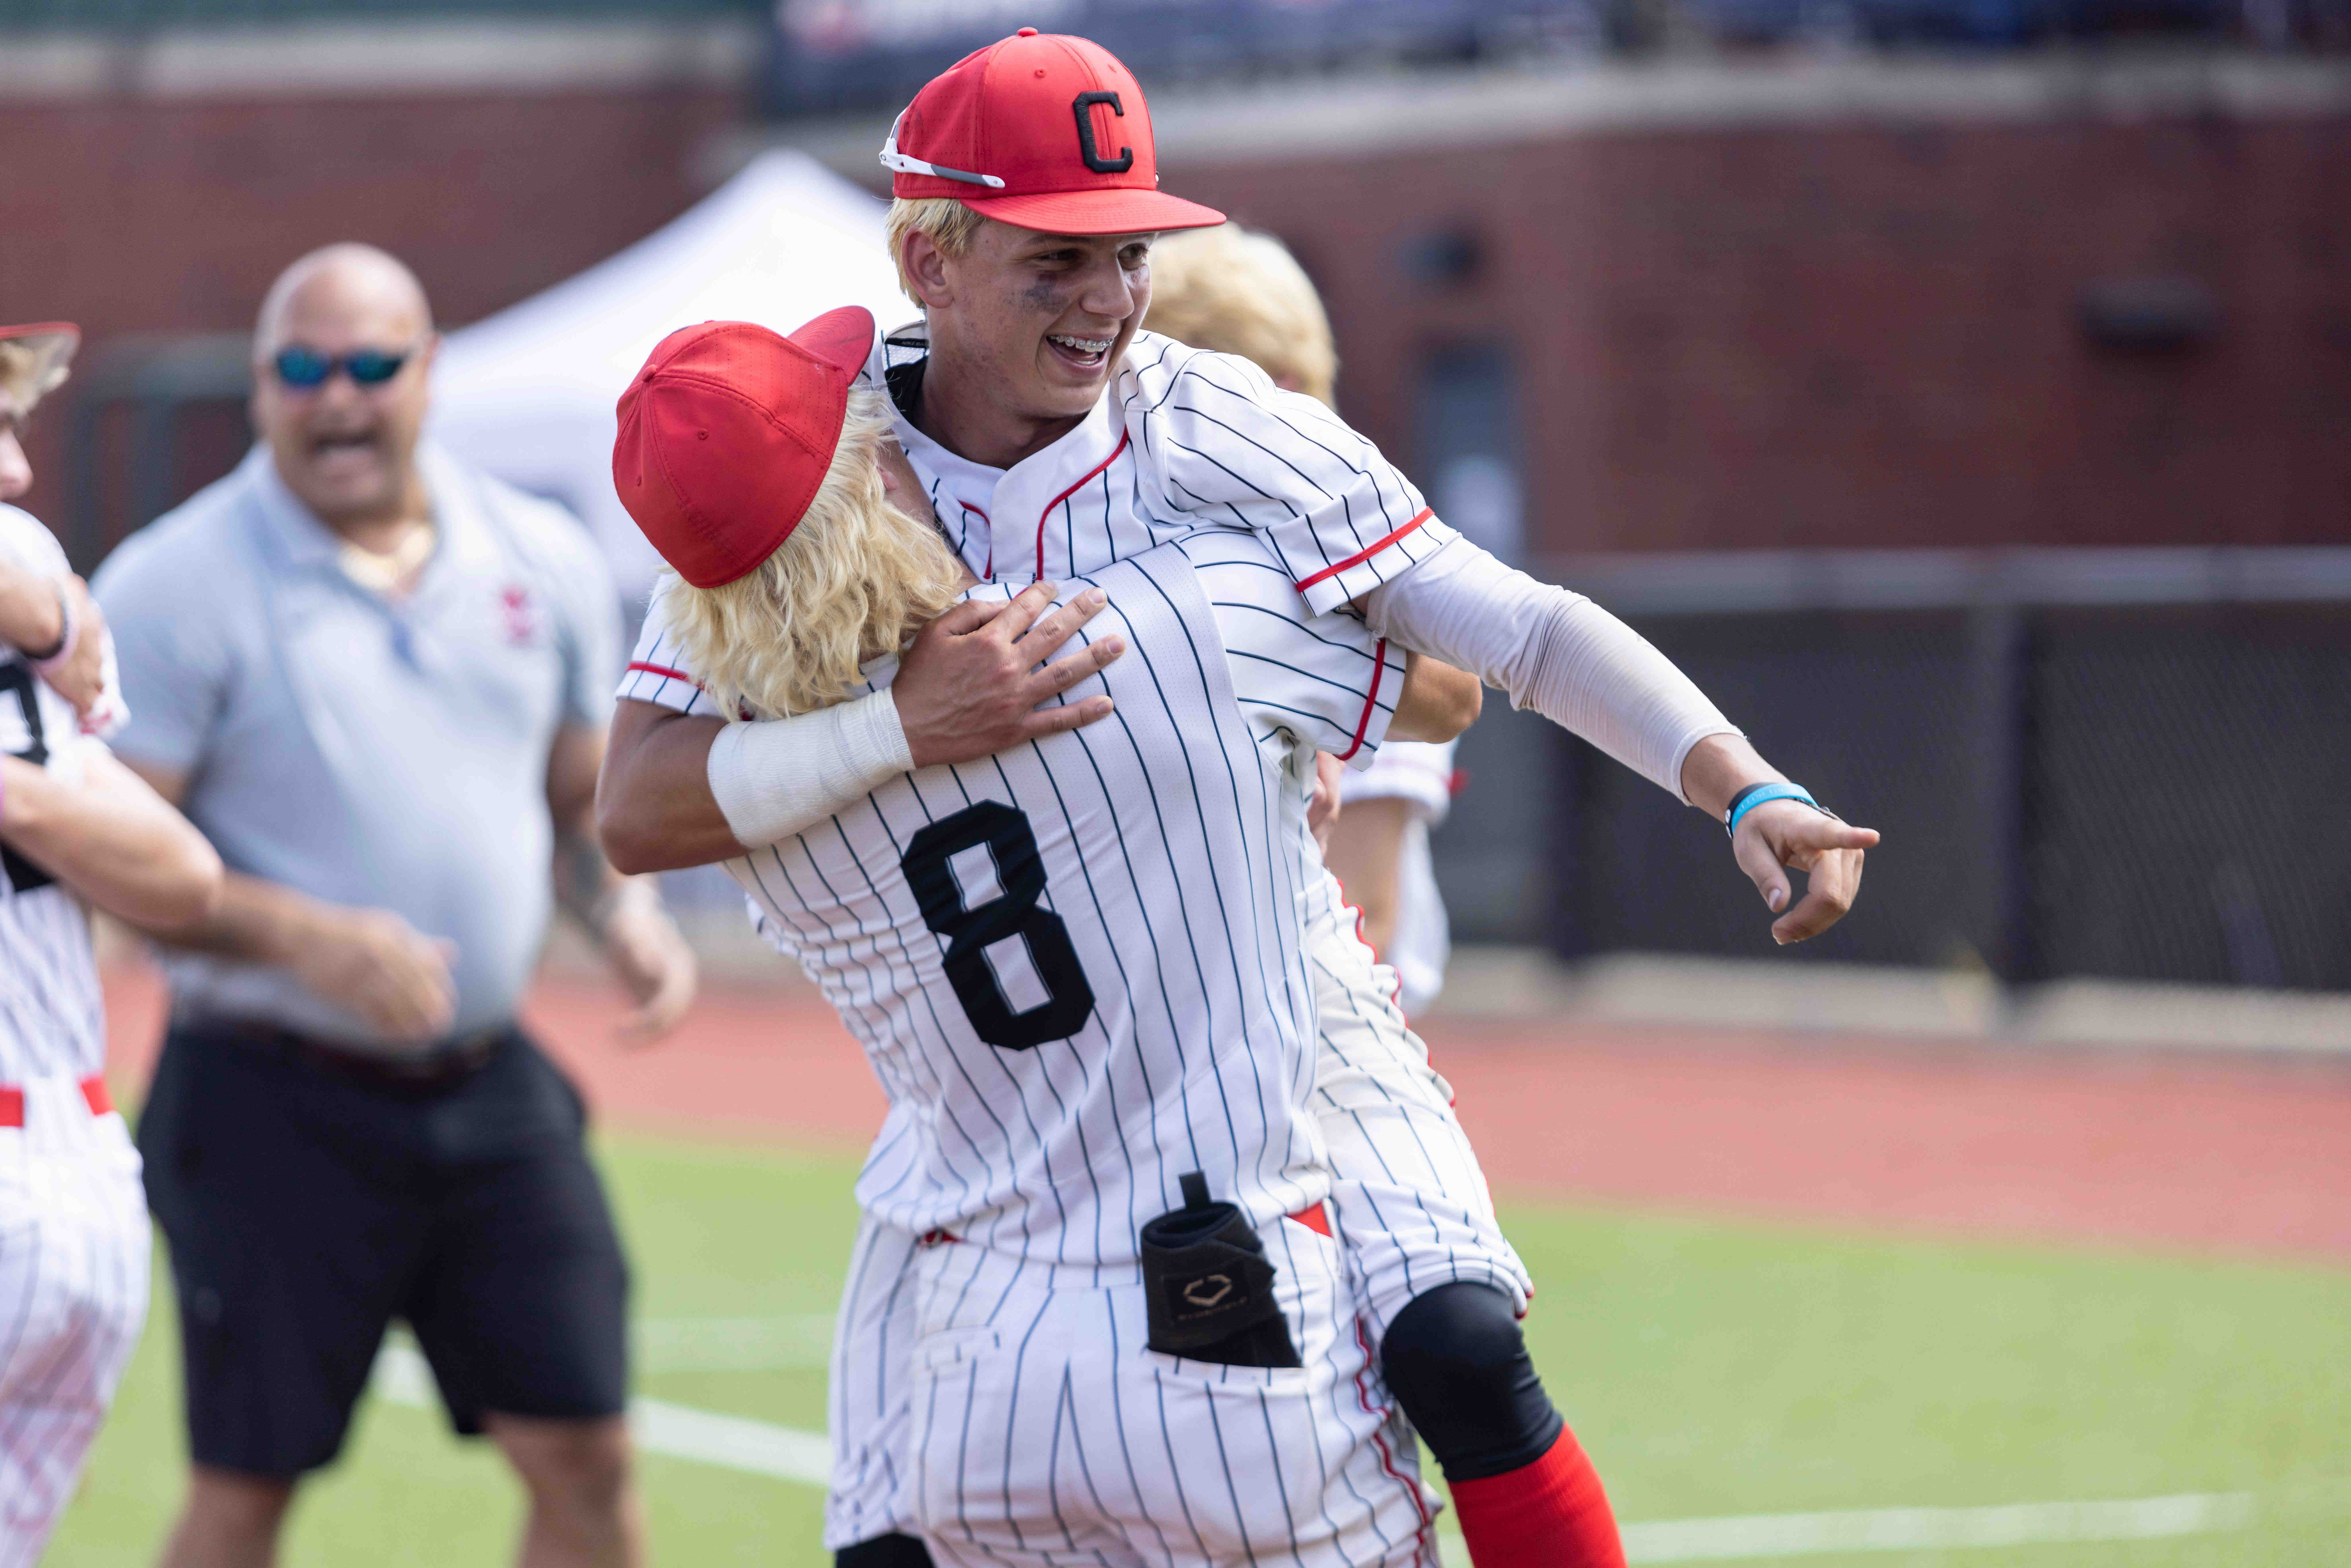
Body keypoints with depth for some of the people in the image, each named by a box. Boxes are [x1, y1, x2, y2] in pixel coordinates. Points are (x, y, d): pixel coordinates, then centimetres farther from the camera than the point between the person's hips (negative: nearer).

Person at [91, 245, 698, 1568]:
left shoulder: (543, 560, 8)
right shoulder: (180, 586, -8)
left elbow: (588, 800, 19)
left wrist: (629, 914, -2)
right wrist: (301, 939, -24)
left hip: (491, 1091, 5)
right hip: (274, 1100, -5)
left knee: (585, 1453, 3)